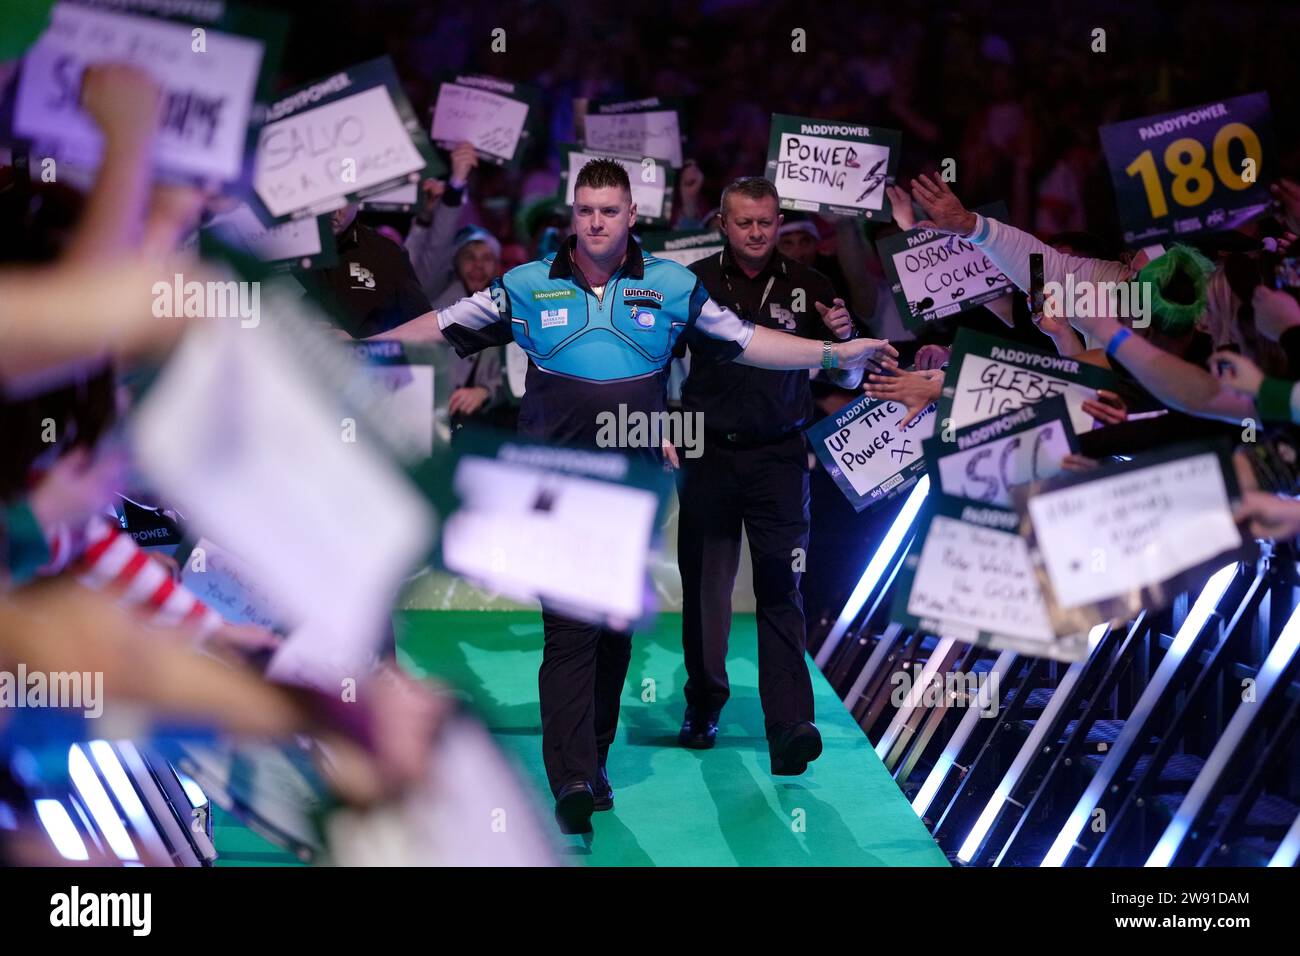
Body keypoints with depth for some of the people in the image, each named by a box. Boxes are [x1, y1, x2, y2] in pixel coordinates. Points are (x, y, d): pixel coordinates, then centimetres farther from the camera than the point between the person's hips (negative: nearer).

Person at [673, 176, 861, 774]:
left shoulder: (806, 288, 2)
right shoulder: (695, 284, 2)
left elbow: (848, 379, 7)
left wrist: (844, 338, -14)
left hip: (778, 457, -1)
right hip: (708, 455, 1)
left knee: (780, 590, -8)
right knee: (704, 585, 6)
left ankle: (788, 723, -15)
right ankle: (703, 704, 23)